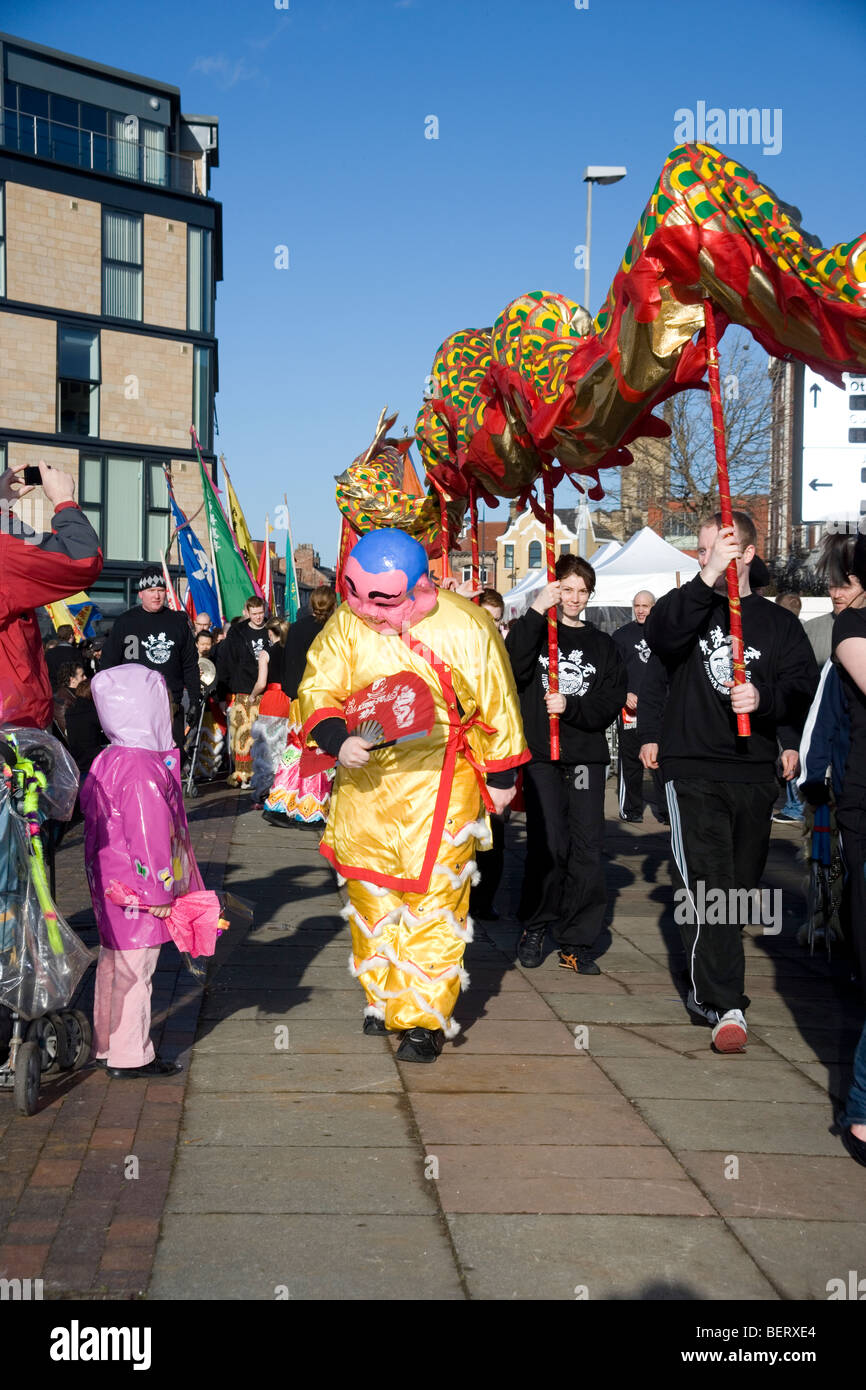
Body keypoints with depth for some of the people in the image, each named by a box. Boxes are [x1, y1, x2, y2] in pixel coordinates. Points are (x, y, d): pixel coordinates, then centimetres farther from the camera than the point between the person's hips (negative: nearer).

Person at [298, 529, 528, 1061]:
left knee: (434, 892, -7)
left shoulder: (464, 625, -10)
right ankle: (387, 997, 30)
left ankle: (426, 1019, 1)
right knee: (370, 888, 12)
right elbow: (318, 689, 0)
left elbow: (496, 702, -1)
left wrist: (500, 775, 5)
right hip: (364, 778, 4)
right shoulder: (346, 623, -2)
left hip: (439, 782, -4)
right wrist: (337, 740, -20)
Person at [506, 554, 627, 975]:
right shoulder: (533, 632, 7)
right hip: (541, 754, -3)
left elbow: (612, 703, 6)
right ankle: (534, 928, 9)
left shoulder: (603, 645, 15)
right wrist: (536, 611, -16)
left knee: (586, 848, -2)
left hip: (587, 757, 3)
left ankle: (575, 943, 6)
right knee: (548, 845, -11)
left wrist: (570, 707, -10)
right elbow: (511, 668, -15)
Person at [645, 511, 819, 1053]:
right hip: (693, 769, -3)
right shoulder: (691, 609, 7)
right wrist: (708, 578, -27)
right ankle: (726, 1004, -16)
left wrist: (765, 698, -16)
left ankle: (708, 988, 27)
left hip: (755, 774, 3)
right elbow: (660, 632, -17)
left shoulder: (779, 622, 12)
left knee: (740, 887, 10)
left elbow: (805, 687, 5)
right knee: (708, 886, -14)